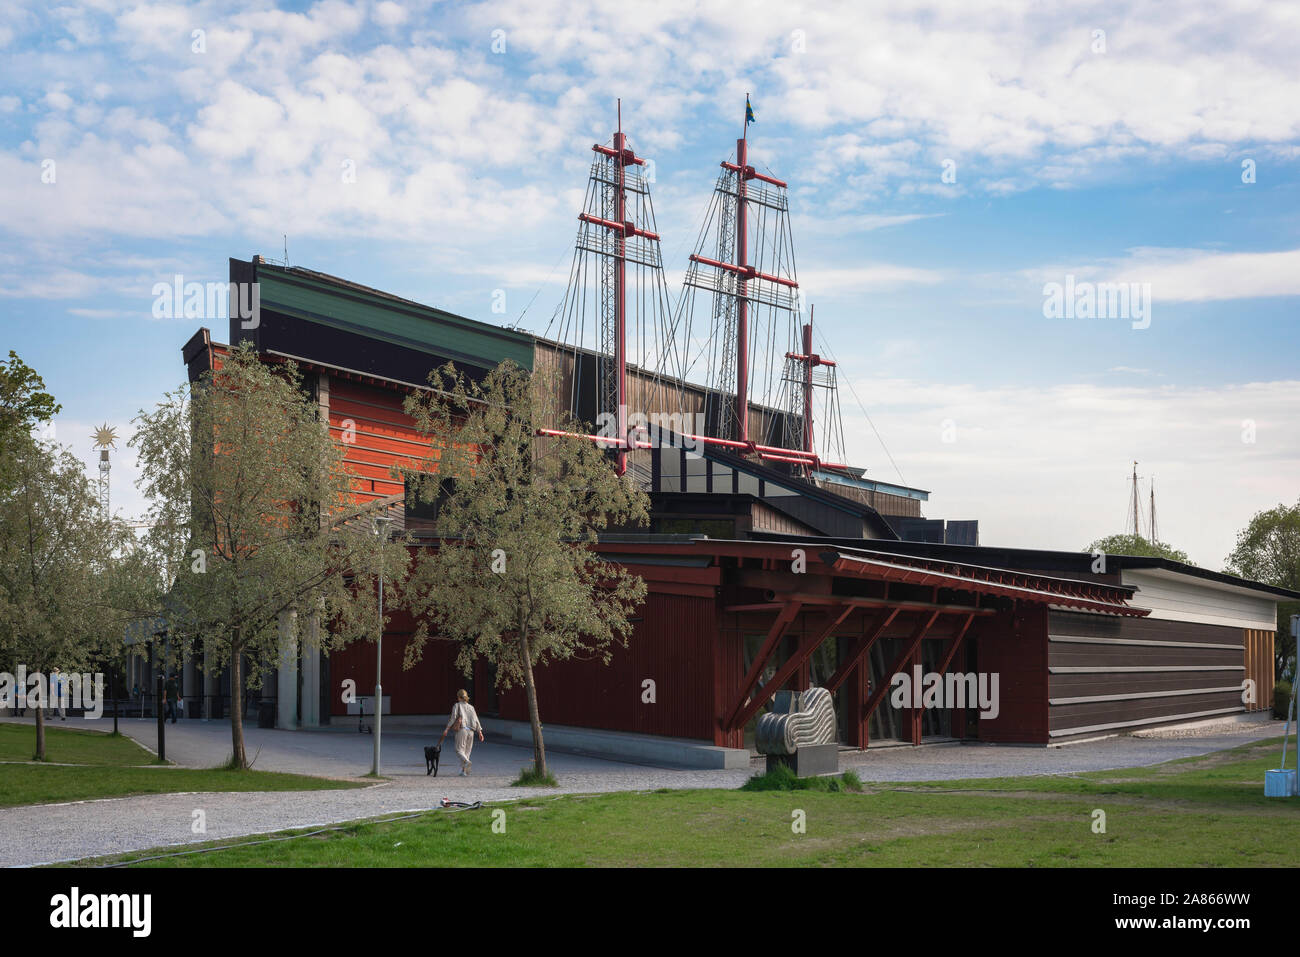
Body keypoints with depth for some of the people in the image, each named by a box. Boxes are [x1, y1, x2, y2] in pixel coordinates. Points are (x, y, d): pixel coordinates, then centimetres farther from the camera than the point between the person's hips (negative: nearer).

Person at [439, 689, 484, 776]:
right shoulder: (471, 707, 15)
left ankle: (467, 762, -32)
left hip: (461, 730, -4)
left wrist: (446, 729, -5)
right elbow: (476, 720, 6)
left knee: (459, 750, -3)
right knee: (467, 751, 11)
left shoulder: (457, 706, 5)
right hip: (470, 731, 4)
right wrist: (480, 732, 3)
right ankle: (463, 771, 5)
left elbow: (453, 718, -5)